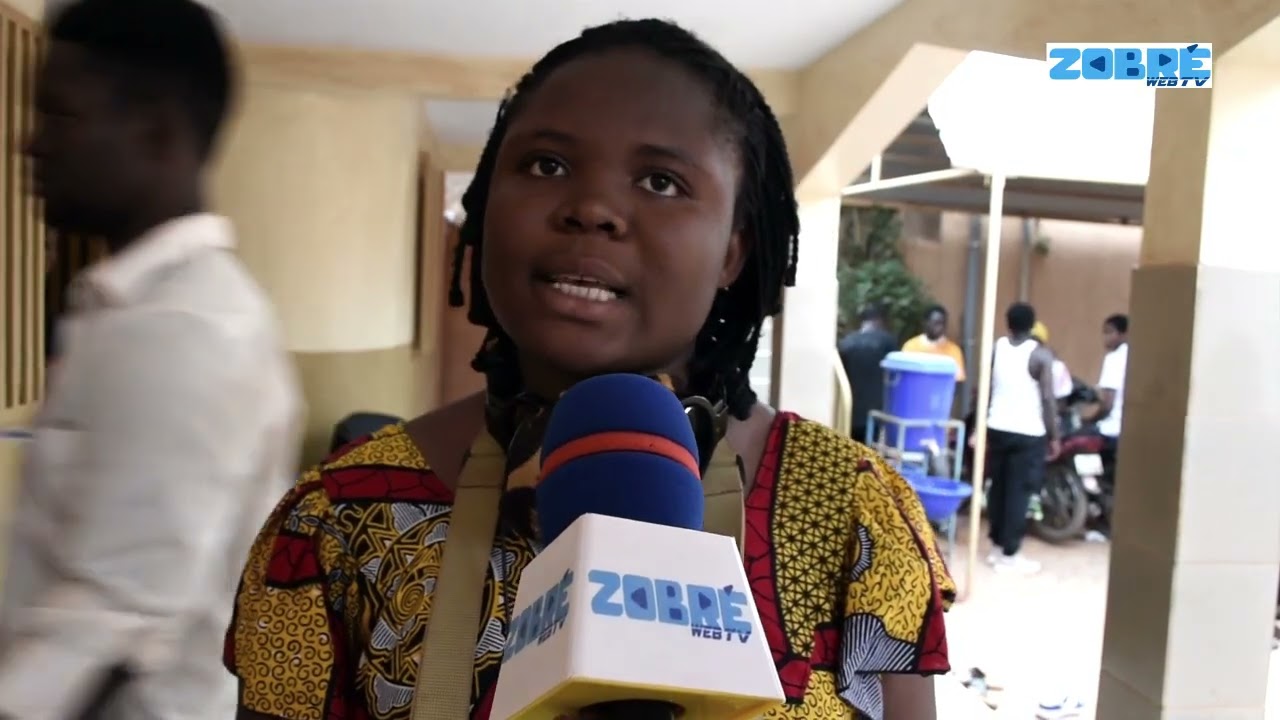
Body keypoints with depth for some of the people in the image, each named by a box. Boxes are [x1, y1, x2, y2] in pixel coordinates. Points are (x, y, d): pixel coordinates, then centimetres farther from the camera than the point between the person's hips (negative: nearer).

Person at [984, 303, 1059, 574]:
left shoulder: (996, 347, 3)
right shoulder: (1041, 354, -10)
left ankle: (997, 546, 22)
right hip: (1028, 433, -4)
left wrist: (982, 425, 16)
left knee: (998, 488, 14)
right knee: (1019, 492, 1)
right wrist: (1054, 436, -4)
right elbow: (1047, 399, -12)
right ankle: (1010, 554, 4)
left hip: (997, 428, 5)